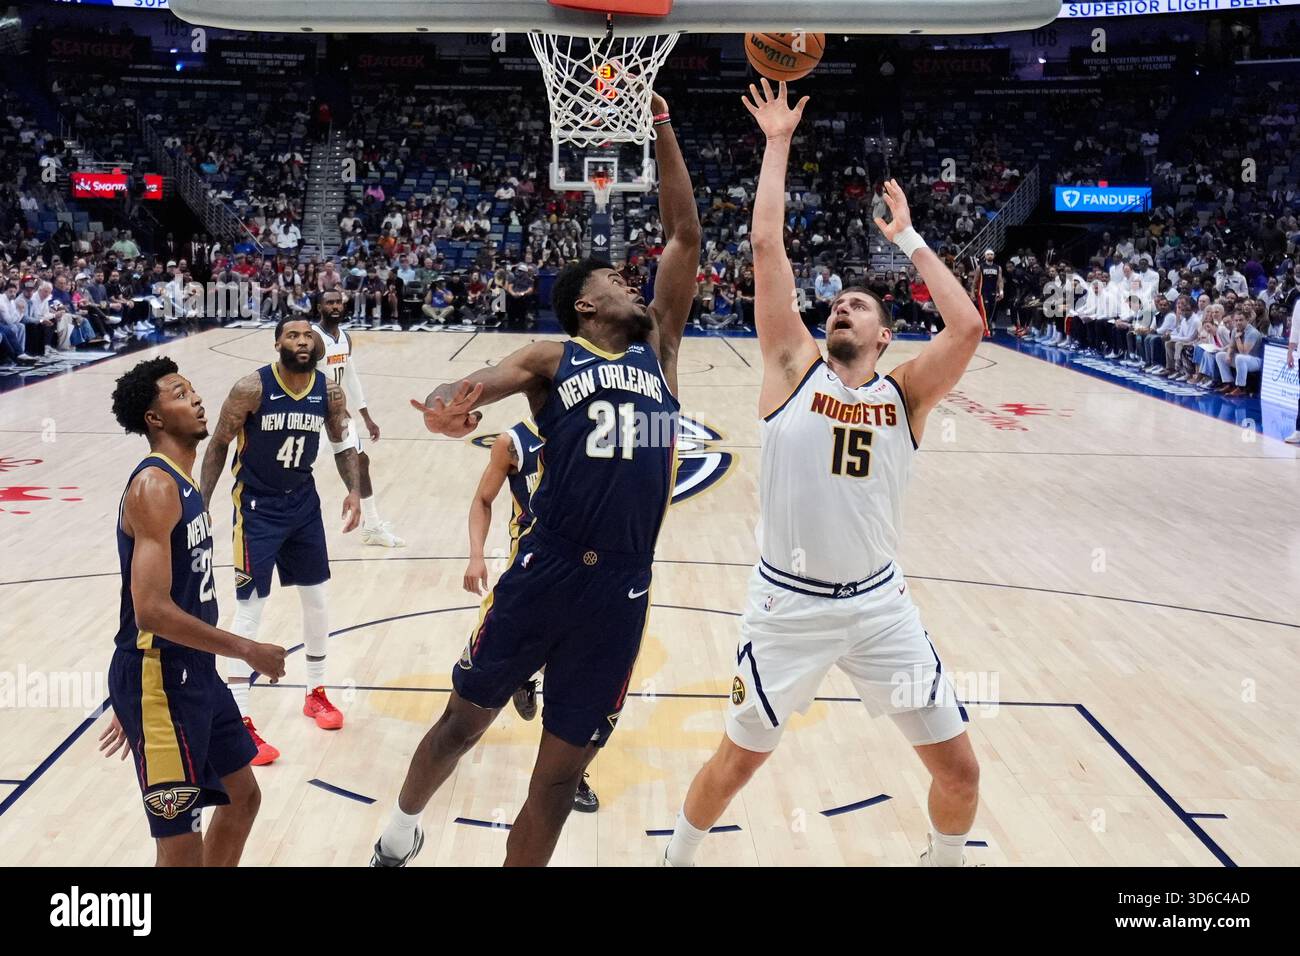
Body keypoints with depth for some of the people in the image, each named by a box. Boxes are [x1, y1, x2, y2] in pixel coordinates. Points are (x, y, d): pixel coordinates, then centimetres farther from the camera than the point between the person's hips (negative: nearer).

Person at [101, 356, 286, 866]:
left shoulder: (181, 482, 12)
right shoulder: (155, 486, -19)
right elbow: (151, 611, -28)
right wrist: (247, 649, -20)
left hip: (195, 673, 10)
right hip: (160, 680, -10)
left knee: (242, 797, 23)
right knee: (182, 848, -2)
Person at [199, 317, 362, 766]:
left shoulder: (329, 391, -6)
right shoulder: (252, 389, -19)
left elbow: (342, 443, 8)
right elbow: (218, 446, -9)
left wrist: (353, 490, -7)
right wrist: (202, 506, -12)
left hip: (303, 502, 5)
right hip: (257, 507, -5)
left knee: (317, 598, 14)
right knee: (249, 609, -5)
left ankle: (316, 692, 34)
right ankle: (239, 723, 2)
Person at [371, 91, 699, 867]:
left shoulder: (659, 351, 14)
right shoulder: (553, 360, 4)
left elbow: (686, 237, 12)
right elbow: (473, 385, -14)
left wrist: (663, 131, 11)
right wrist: (446, 405, -37)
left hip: (621, 589, 3)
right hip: (545, 573, -2)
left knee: (561, 773, 10)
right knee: (464, 720, 15)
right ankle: (402, 833, 43)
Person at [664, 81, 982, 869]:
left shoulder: (905, 394, 2)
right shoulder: (794, 367, 0)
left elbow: (968, 327, -15)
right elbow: (767, 249, -6)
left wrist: (909, 240, -4)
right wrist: (779, 143, -2)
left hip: (879, 604, 2)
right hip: (789, 603, -1)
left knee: (960, 770, 7)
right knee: (738, 758, 12)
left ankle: (946, 861, 38)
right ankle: (675, 860, 40)